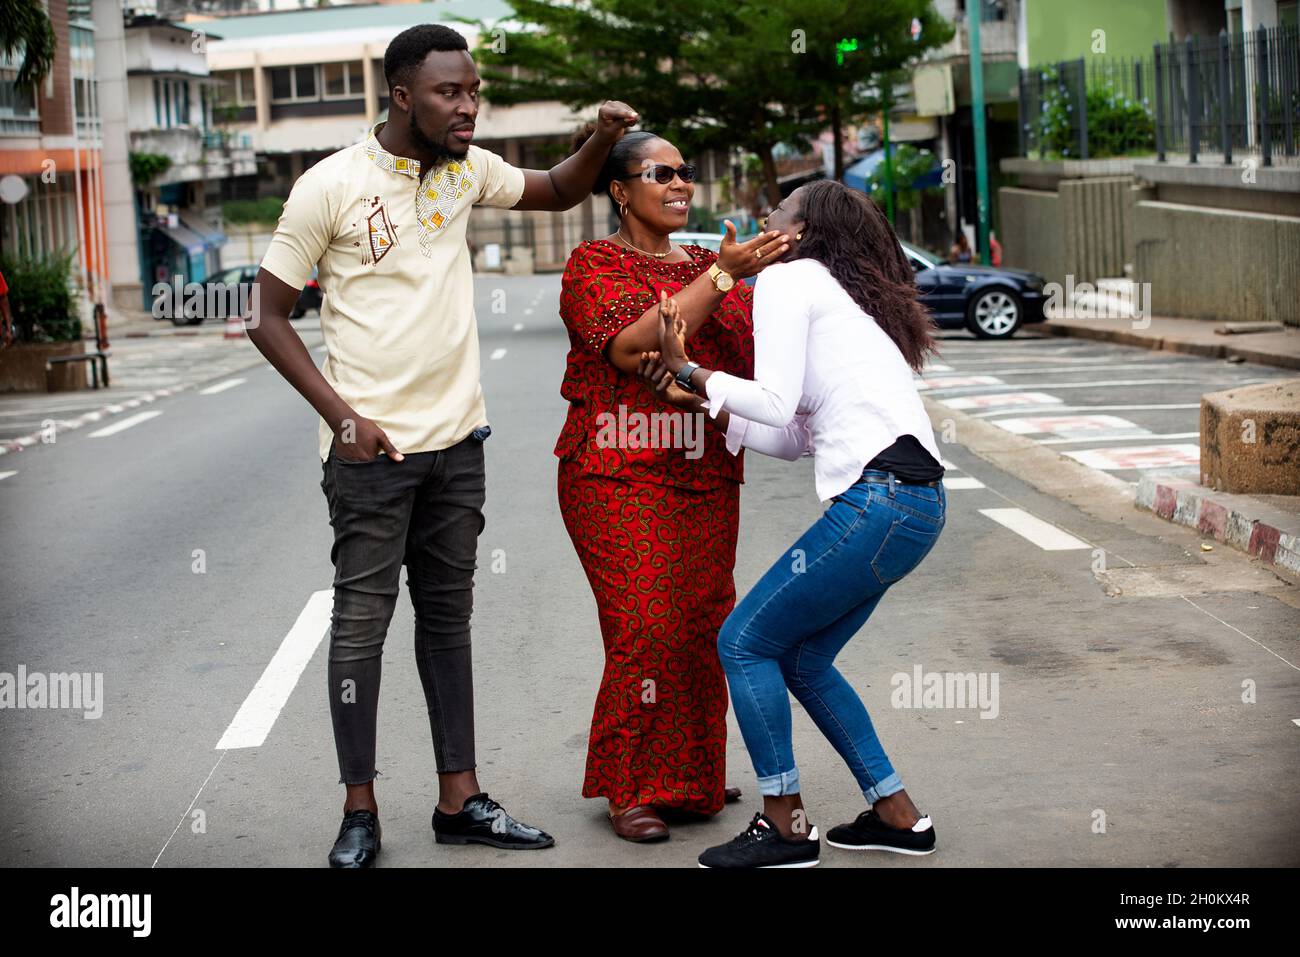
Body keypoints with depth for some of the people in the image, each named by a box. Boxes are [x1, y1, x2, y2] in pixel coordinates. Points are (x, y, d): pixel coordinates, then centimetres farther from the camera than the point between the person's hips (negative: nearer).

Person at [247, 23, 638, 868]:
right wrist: (342, 416, -13)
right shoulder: (332, 185, -10)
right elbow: (268, 318, -6)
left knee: (449, 617, 11)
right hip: (372, 446, -5)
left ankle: (460, 800, 17)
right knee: (363, 620, 0)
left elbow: (559, 192, 23)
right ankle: (360, 811, 9)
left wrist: (603, 140, 1)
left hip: (457, 440, 5)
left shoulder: (467, 168, 5)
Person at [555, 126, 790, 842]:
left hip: (704, 480, 5)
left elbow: (754, 363, 9)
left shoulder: (710, 267, 16)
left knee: (703, 625, 3)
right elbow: (631, 346, -18)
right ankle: (628, 790, -1)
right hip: (618, 478, -5)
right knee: (644, 627, -13)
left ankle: (690, 776, 19)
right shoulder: (594, 265, 0)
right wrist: (721, 276, -20)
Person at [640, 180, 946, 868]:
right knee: (801, 656, 18)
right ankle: (896, 814, 21)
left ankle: (784, 826, 6)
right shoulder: (849, 296, 28)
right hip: (916, 501, 9)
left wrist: (689, 369, 3)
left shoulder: (787, 277, 1)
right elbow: (800, 437, 23)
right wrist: (702, 405, 21)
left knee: (745, 642, 1)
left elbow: (775, 404, -10)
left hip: (878, 499, -9)